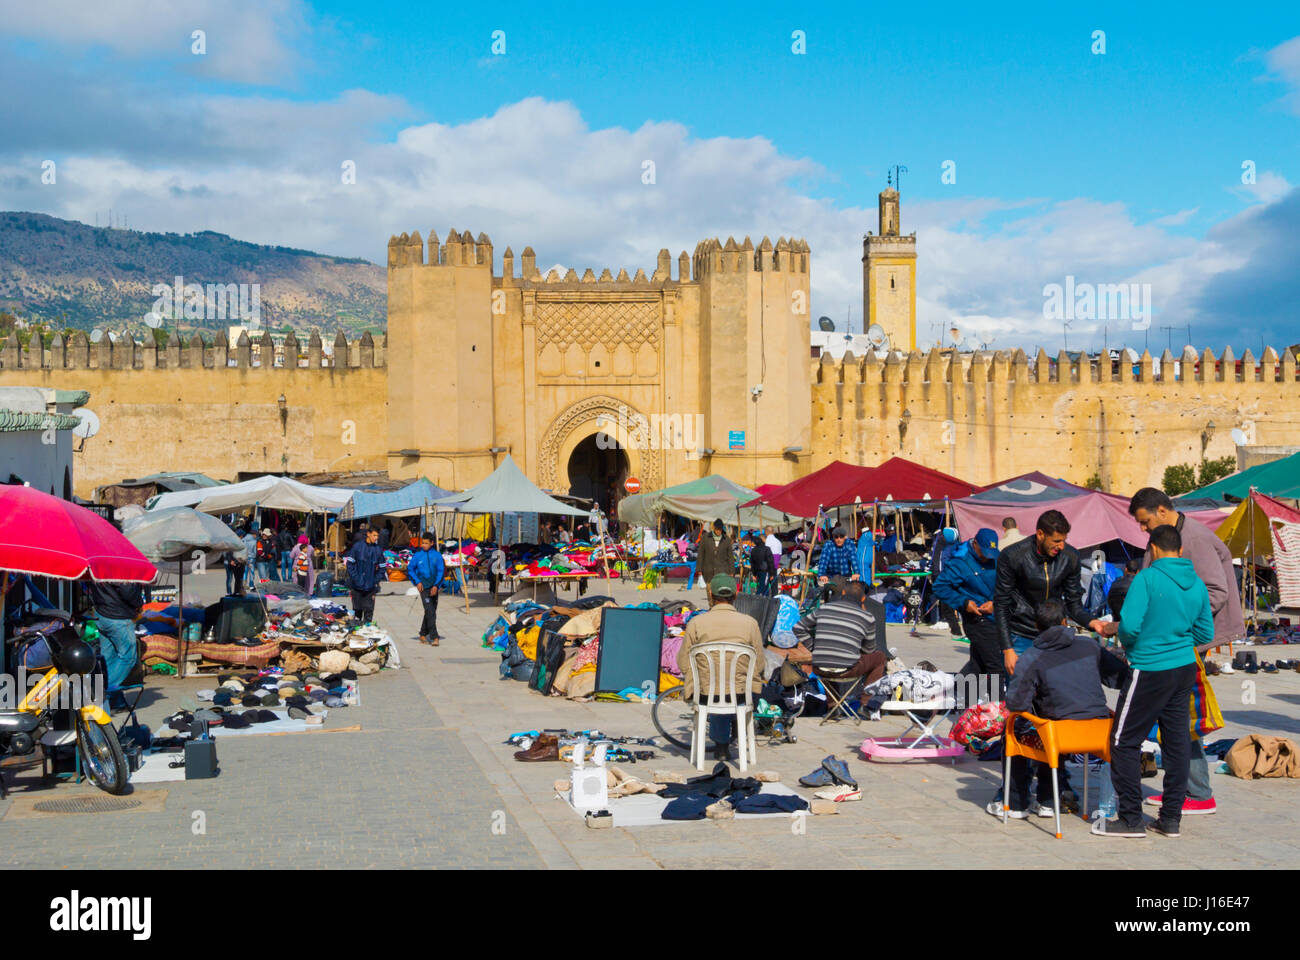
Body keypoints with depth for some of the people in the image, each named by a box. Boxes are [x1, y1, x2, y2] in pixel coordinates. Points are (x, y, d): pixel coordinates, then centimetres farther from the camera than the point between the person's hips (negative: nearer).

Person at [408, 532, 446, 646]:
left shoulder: (437, 555, 2)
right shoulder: (417, 555, 0)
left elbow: (441, 571, 3)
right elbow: (410, 569, 8)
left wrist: (436, 585, -7)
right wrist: (417, 581, -3)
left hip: (434, 587, 3)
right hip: (423, 587, -3)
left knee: (431, 611, 10)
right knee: (430, 612, -12)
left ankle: (423, 634, 26)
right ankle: (434, 637, -14)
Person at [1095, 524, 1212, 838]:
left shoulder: (1147, 579, -14)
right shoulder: (1197, 584, 5)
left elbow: (1130, 625, -21)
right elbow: (1206, 634, 12)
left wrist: (1118, 632, 0)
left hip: (1151, 670, -7)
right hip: (1185, 669, 7)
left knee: (1125, 742, 2)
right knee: (1177, 741, 12)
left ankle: (1131, 819, 4)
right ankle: (1171, 818, 17)